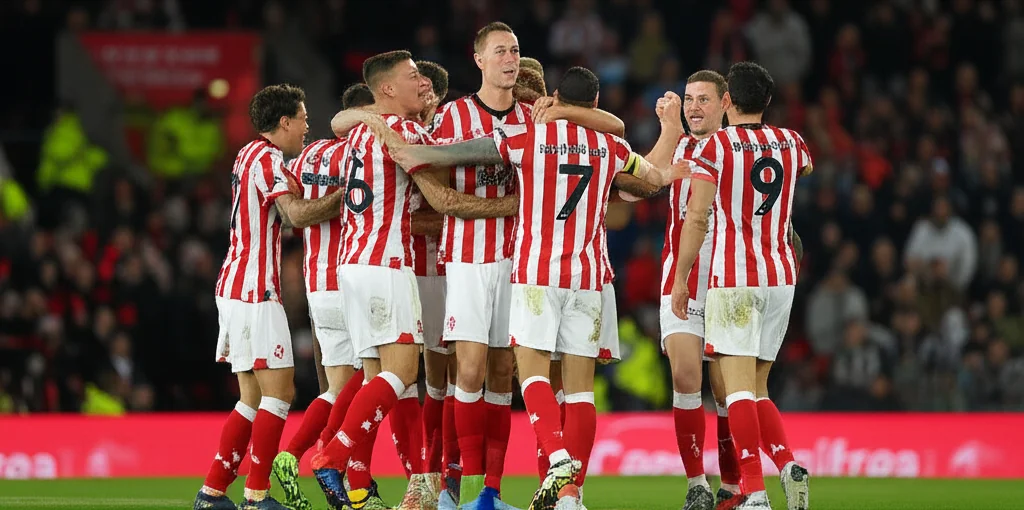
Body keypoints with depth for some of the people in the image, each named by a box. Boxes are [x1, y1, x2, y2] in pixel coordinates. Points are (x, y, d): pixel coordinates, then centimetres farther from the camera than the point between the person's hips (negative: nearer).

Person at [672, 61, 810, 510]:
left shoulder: (714, 146, -6)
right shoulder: (790, 143, 9)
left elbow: (698, 218, -10)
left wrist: (680, 278, -3)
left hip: (733, 279, -5)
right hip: (781, 276, 5)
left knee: (738, 385, -8)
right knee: (756, 387, 15)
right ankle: (789, 467, -5)